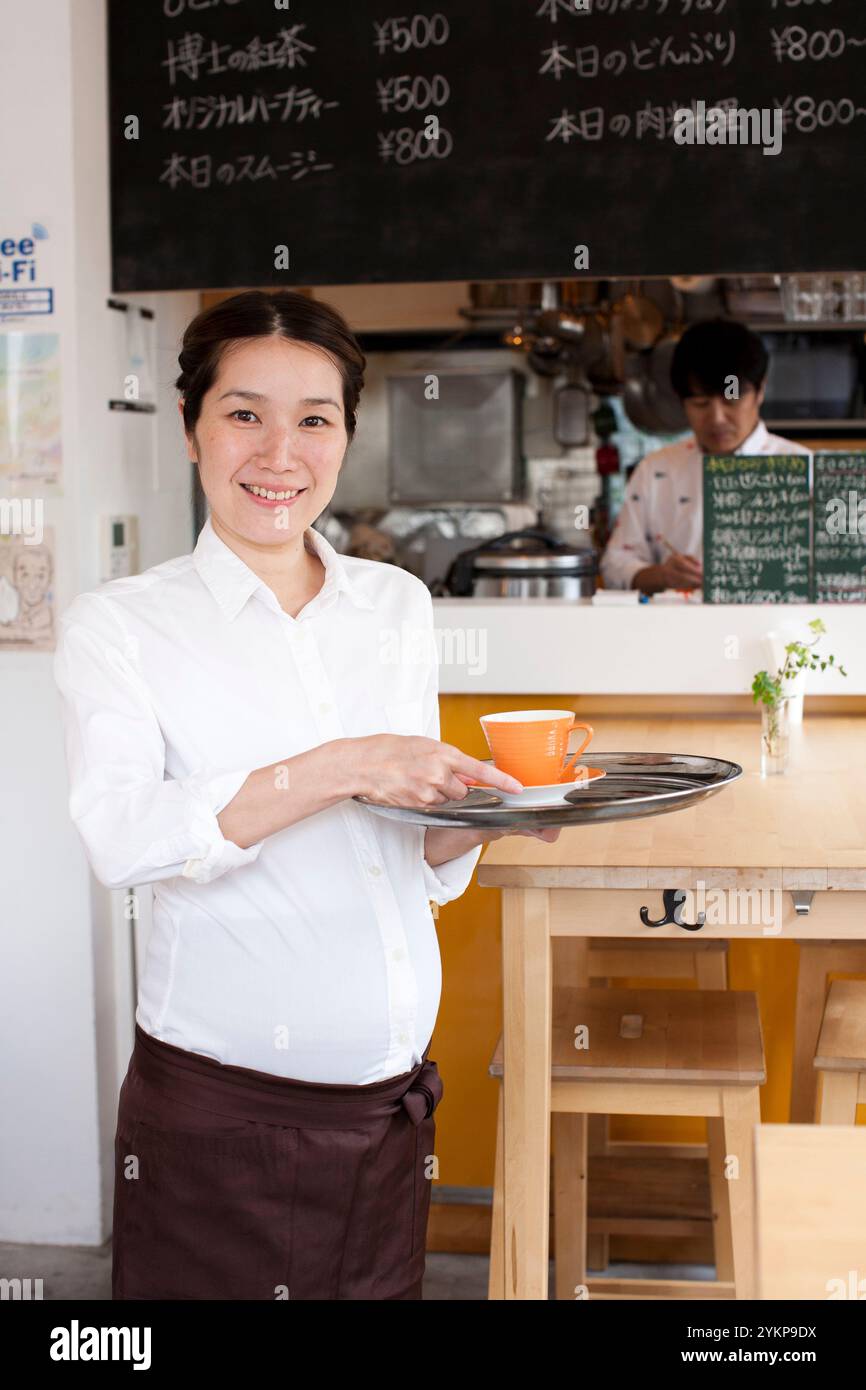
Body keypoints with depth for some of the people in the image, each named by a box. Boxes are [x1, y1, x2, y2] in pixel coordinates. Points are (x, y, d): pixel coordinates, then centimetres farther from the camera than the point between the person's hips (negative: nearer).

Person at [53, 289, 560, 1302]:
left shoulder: (397, 606, 8)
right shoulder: (117, 625, -4)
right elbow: (121, 840, -21)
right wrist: (338, 770, -28)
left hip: (390, 1101, 4)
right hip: (215, 1112, -4)